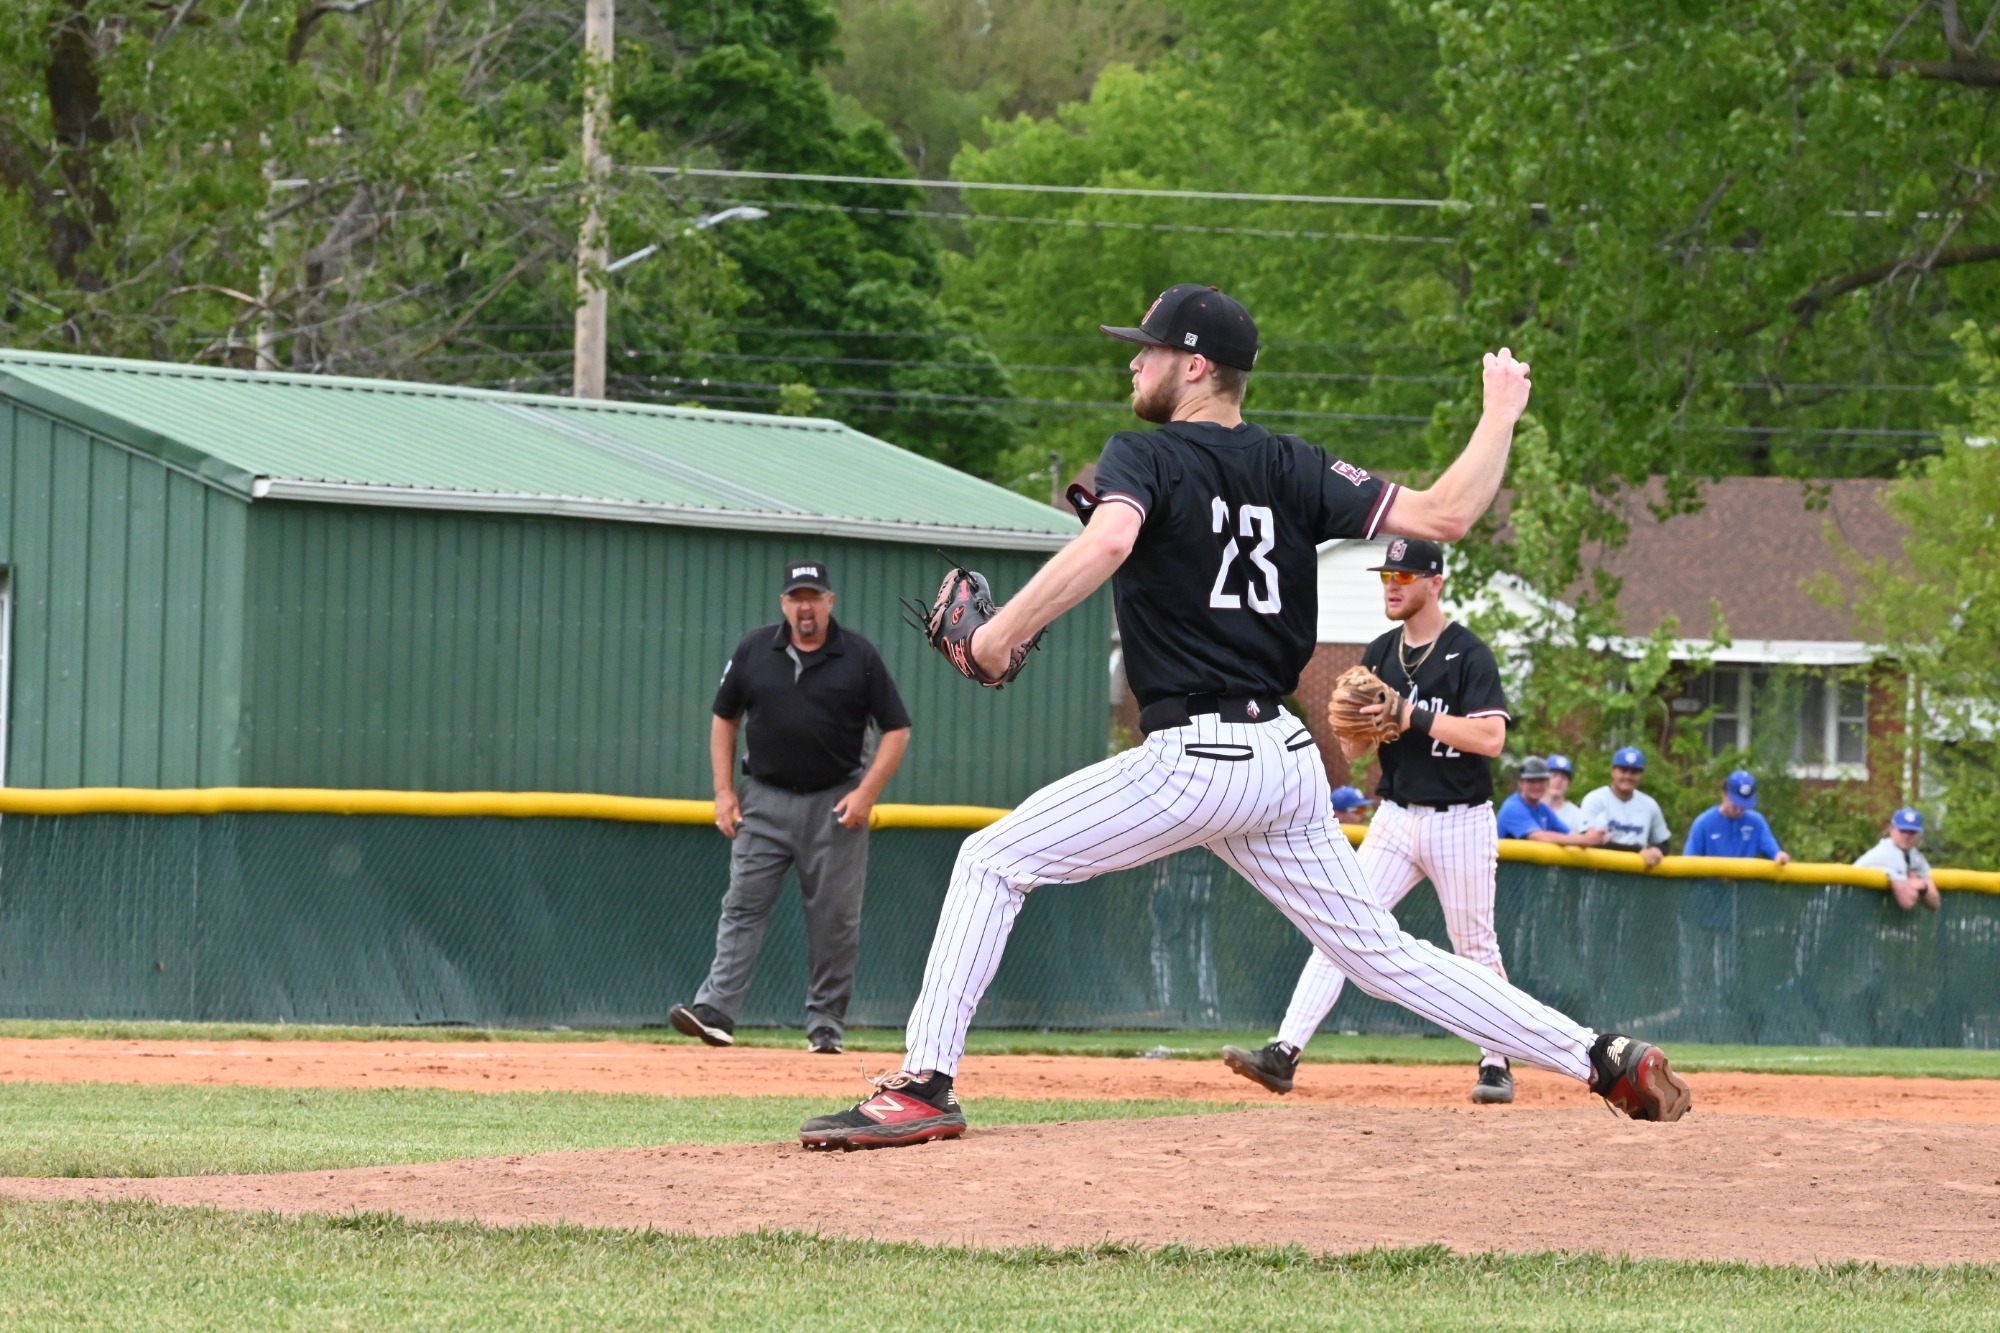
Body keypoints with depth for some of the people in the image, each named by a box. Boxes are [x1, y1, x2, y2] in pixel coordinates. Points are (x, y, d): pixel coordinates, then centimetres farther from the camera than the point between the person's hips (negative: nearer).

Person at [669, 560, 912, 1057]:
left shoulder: (859, 657, -2)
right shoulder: (755, 650, 3)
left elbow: (897, 730, 1)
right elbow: (724, 718, 12)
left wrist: (867, 792, -10)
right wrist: (723, 790, 3)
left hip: (835, 805, -1)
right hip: (764, 801, 1)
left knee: (835, 918, 0)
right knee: (742, 906, -7)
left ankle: (826, 1023, 9)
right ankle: (715, 1010, -14)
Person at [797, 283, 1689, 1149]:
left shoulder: (1146, 457, -4)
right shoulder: (1293, 470, 11)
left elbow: (1108, 540, -27)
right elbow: (1443, 516, 3)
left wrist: (1000, 634, -21)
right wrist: (1501, 413, 18)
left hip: (1195, 757, -7)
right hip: (1287, 760, 7)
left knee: (993, 861, 2)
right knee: (1380, 953, 13)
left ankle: (925, 1084, -7)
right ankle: (1607, 1059, 6)